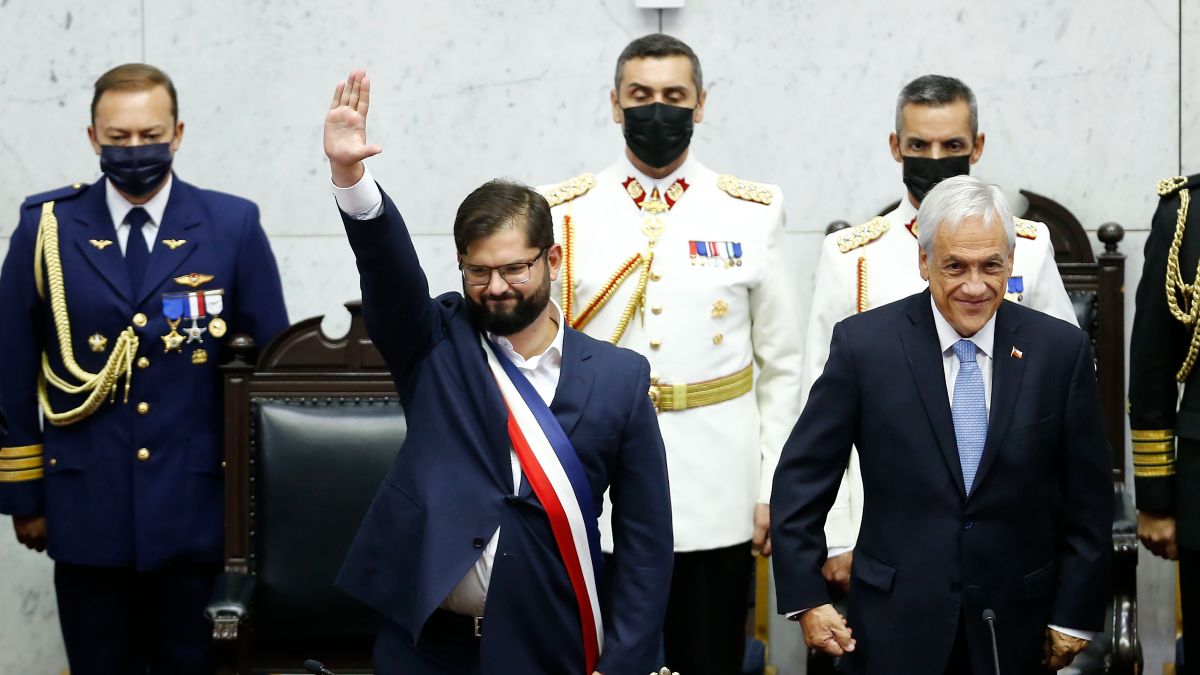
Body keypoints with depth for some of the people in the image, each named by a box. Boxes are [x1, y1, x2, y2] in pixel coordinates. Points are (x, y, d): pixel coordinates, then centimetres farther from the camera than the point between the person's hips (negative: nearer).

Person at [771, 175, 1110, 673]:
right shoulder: (864, 344, -7)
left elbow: (1088, 498, 2)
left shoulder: (1062, 349, -3)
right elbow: (801, 478, -2)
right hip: (896, 624, -1)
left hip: (1015, 627, 1)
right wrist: (806, 598, -6)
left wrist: (1075, 615, 2)